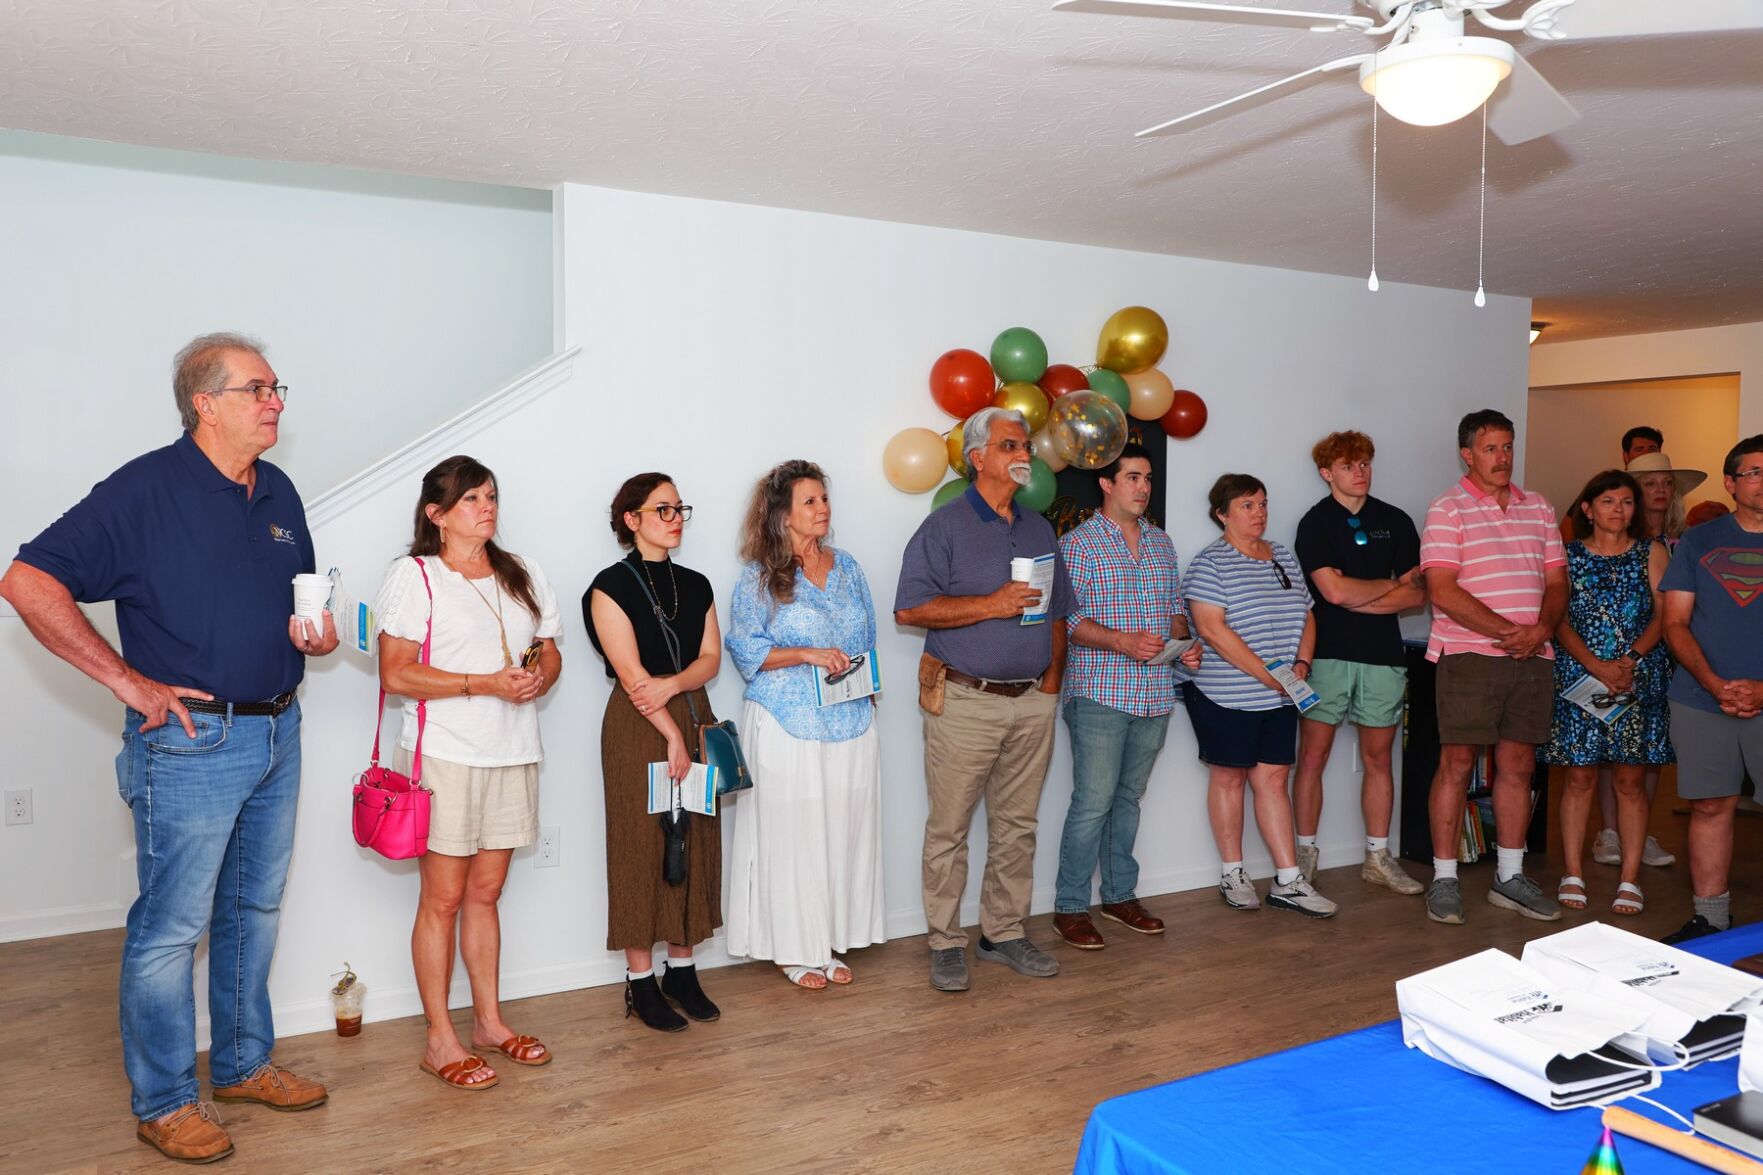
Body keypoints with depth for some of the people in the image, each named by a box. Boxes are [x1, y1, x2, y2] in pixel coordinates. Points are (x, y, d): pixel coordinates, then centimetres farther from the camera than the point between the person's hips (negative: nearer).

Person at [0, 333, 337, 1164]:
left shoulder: (279, 495, 11)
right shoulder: (147, 489, -11)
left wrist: (315, 632, 0)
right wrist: (127, 680, -17)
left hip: (277, 734, 7)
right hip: (193, 738, -7)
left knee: (254, 909, 17)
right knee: (172, 925, 3)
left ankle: (244, 1064, 33)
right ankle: (164, 1102, 19)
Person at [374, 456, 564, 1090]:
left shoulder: (523, 575, 14)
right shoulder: (413, 575, -4)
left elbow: (550, 653, 17)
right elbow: (396, 674, -11)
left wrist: (538, 678, -6)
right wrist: (485, 684, -19)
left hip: (512, 753, 5)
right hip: (446, 753, -5)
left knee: (485, 892, 13)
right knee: (443, 898, 1)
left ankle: (489, 1022, 24)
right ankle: (440, 1040, 12)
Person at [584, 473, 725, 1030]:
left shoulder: (696, 585, 11)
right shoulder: (611, 586, -6)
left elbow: (710, 659, 4)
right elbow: (631, 673, -12)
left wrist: (671, 685, -16)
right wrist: (672, 737, -15)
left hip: (695, 719, 6)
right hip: (637, 727, -6)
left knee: (695, 844, 8)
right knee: (642, 848, -1)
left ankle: (681, 968, 21)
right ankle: (640, 981, 11)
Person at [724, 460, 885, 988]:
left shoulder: (846, 567, 12)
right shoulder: (761, 576, -3)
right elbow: (745, 649, -7)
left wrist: (867, 683, 4)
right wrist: (807, 654, -17)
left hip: (850, 723, 5)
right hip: (788, 727, -5)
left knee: (845, 830, 7)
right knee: (792, 834, 0)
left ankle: (830, 943, 21)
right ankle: (794, 951, 14)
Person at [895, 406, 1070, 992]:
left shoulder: (1040, 528, 15)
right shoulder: (945, 526, -4)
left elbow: (1056, 611, 20)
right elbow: (910, 608, -13)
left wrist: (1052, 677, 8)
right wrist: (992, 605, -17)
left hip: (1033, 702, 6)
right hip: (966, 702, -6)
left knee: (1017, 826, 12)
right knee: (949, 829, 0)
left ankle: (1005, 932, 25)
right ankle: (946, 943, 12)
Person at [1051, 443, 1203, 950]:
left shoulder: (1162, 543, 14)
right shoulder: (1079, 544, -6)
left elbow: (1175, 606, 20)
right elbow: (1066, 618, -11)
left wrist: (1184, 641, 0)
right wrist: (1121, 641, -23)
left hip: (1155, 693, 6)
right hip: (1101, 693, -6)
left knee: (1129, 797, 15)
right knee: (1093, 802, -5)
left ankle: (1120, 894, 27)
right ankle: (1069, 907, 7)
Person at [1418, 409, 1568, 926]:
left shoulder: (1538, 508, 14)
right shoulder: (1448, 509, -5)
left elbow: (1556, 582, 13)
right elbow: (1442, 592, -14)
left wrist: (1541, 628, -7)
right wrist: (1508, 631, -17)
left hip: (1533, 656, 6)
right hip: (1469, 654, -5)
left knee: (1518, 764, 10)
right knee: (1457, 762, -2)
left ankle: (1510, 877, 21)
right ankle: (1444, 878, 7)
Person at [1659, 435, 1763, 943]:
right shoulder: (1698, 541, 8)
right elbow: (1675, 624, 4)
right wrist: (1714, 685, -10)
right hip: (1701, 701, 1)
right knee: (1710, 805, 6)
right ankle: (1709, 919, 16)